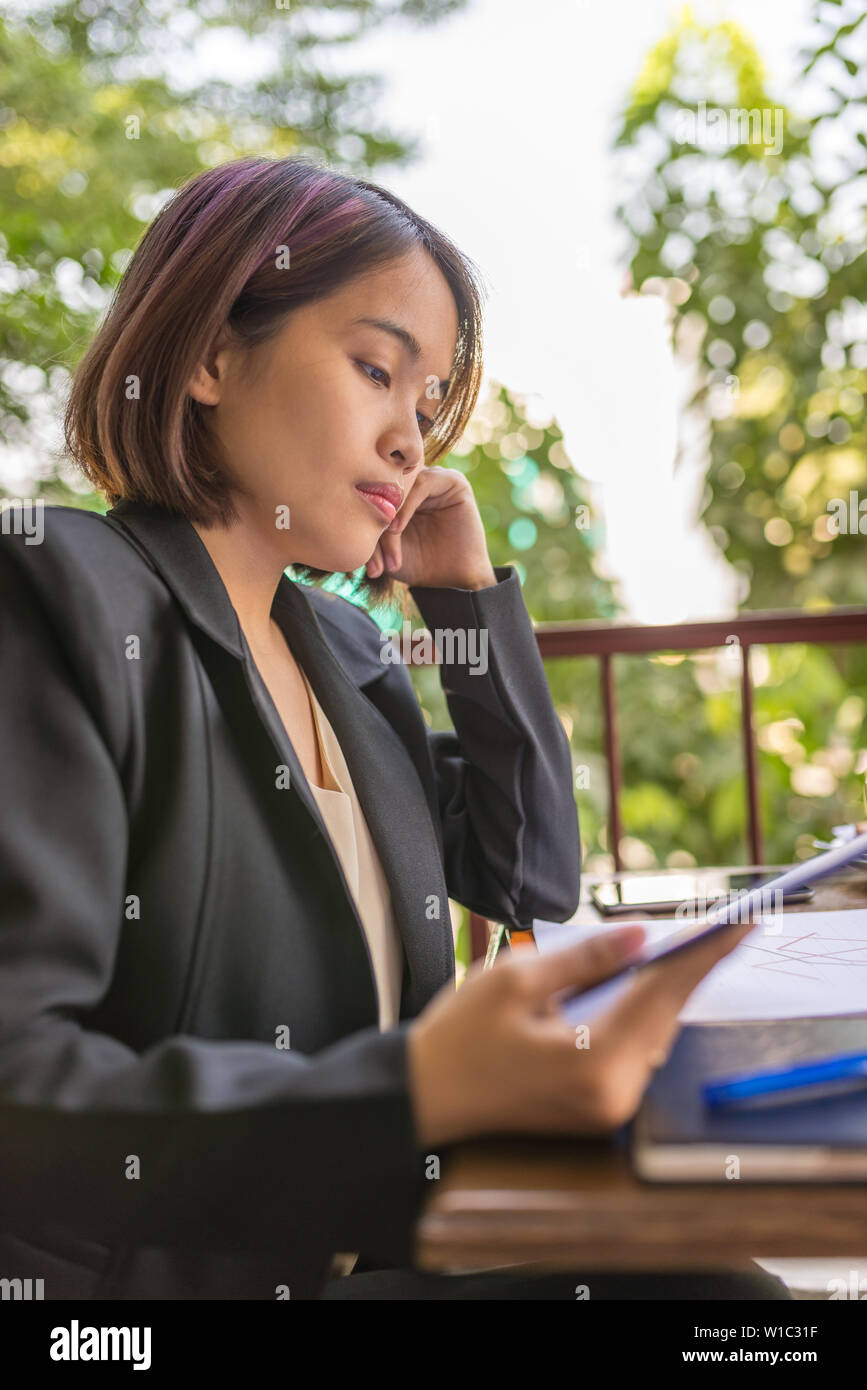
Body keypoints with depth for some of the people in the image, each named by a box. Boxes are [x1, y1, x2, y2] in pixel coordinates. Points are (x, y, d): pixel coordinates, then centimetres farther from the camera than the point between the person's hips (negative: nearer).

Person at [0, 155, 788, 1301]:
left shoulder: (346, 646, 11)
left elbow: (533, 882, 17)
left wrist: (470, 592, 8)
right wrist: (413, 1089, -38)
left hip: (376, 1250, 7)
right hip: (169, 1273, -7)